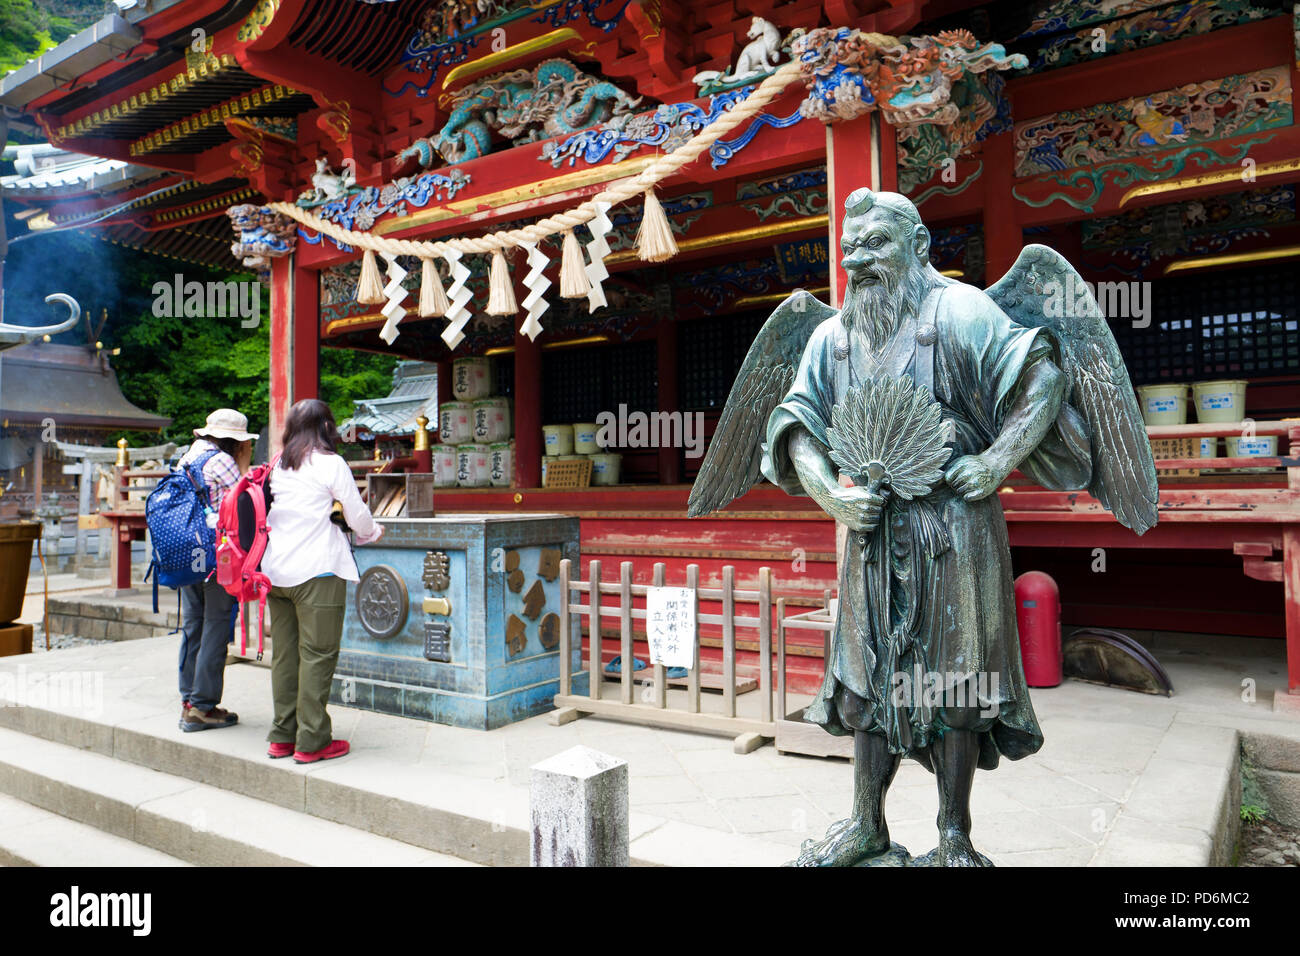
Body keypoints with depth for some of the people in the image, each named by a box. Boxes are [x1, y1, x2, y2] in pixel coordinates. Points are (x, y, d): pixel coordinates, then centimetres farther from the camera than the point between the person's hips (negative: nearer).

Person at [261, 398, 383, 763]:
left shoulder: (278, 466, 12)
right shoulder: (330, 463, -5)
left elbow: (273, 515, 18)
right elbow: (357, 514, -1)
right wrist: (372, 532, 20)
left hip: (276, 570, 6)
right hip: (317, 571, -6)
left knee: (284, 653, 12)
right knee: (317, 654, -1)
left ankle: (282, 737, 19)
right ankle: (311, 741, 3)